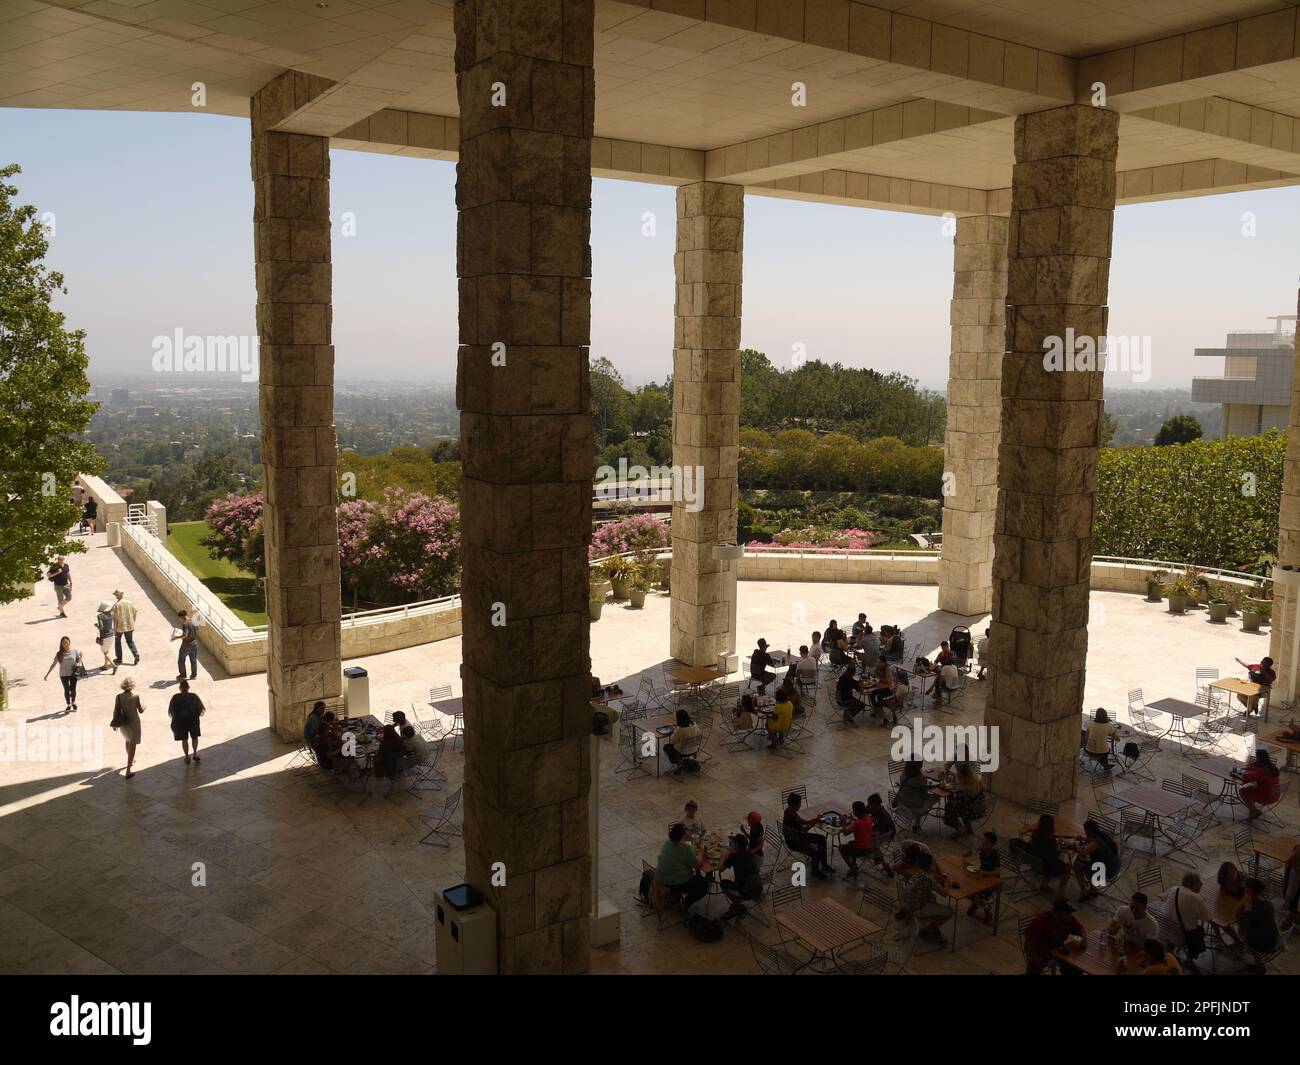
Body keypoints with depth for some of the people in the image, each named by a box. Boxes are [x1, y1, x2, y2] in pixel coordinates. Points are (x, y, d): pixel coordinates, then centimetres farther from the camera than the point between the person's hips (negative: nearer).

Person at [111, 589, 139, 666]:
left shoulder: (116, 605, -14)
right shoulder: (130, 602, 1)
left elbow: (115, 618, -16)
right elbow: (134, 614, 5)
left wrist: (114, 629, -10)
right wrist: (133, 624, 18)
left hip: (120, 627, -4)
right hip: (130, 626, 4)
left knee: (117, 642, 16)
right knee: (130, 641, 14)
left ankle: (119, 659, 22)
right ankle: (136, 654, -7)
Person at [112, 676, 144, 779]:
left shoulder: (119, 697, -7)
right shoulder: (135, 697, -16)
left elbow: (115, 711, -1)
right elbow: (141, 711, -6)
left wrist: (115, 724, 11)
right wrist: (143, 706, 17)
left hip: (123, 724, 4)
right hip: (133, 723, -4)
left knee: (128, 741, 30)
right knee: (132, 745, 2)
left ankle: (131, 760, 49)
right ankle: (128, 771, -4)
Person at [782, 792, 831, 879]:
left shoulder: (791, 810, -6)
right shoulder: (789, 818, -35)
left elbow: (801, 821, 9)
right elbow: (803, 829, -24)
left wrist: (813, 821, -4)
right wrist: (814, 822, -14)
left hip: (799, 835, 10)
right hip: (794, 842, -10)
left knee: (822, 838, 12)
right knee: (816, 853, -21)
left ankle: (824, 865, 24)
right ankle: (815, 871, 8)